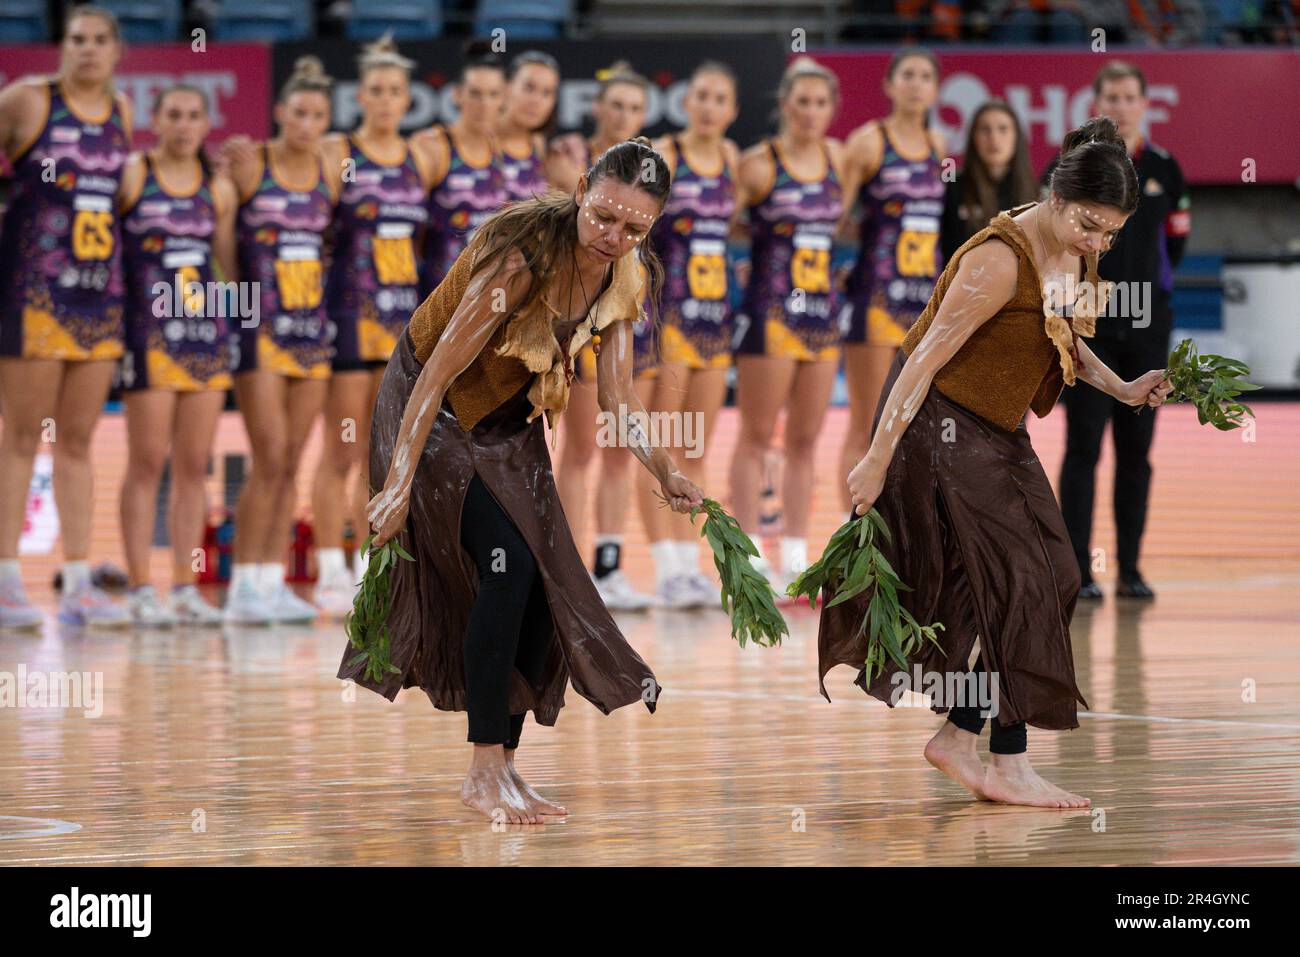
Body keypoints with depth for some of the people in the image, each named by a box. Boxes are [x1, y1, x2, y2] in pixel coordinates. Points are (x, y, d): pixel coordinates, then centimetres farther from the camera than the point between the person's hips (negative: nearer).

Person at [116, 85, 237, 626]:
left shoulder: (219, 189, 12)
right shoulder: (132, 177, -1)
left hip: (207, 333, 5)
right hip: (149, 333, -5)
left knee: (194, 466, 5)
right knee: (147, 463, -6)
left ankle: (185, 588, 8)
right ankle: (140, 591, -3)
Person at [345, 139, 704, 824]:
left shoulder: (623, 276, -9)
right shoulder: (525, 254, -31)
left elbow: (617, 394, -5)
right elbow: (438, 371, -31)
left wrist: (663, 473, -21)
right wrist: (398, 484, -35)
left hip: (510, 421, 7)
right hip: (432, 411, -7)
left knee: (543, 587, -1)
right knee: (507, 563, -20)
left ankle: (505, 768, 9)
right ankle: (483, 772, -16)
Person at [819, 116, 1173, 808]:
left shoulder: (1076, 253, 1)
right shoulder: (1000, 259, -26)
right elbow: (927, 358, -24)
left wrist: (1123, 390, 2)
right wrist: (877, 459, -22)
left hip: (996, 429, 9)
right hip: (941, 422, -9)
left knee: (1046, 575, 6)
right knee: (1016, 577, -11)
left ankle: (955, 739, 14)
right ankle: (1009, 767, -5)